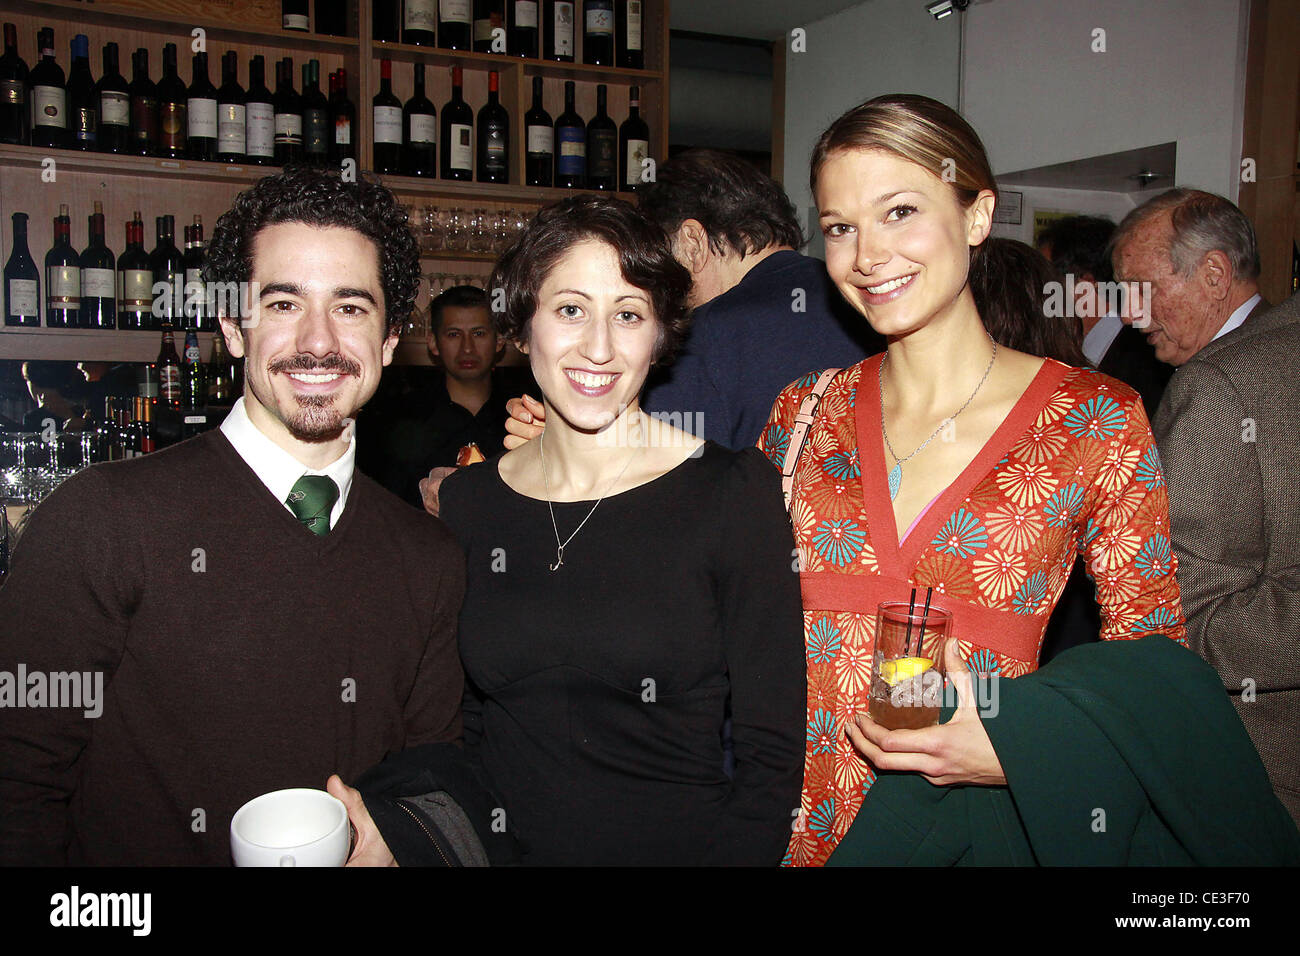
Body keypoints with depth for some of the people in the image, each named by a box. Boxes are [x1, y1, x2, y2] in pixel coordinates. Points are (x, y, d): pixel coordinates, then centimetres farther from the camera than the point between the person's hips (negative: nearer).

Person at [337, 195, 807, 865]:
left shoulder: (735, 491, -13)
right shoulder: (466, 501, -2)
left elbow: (773, 753, -11)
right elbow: (466, 724, 5)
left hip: (684, 846, -2)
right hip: (504, 848, 3)